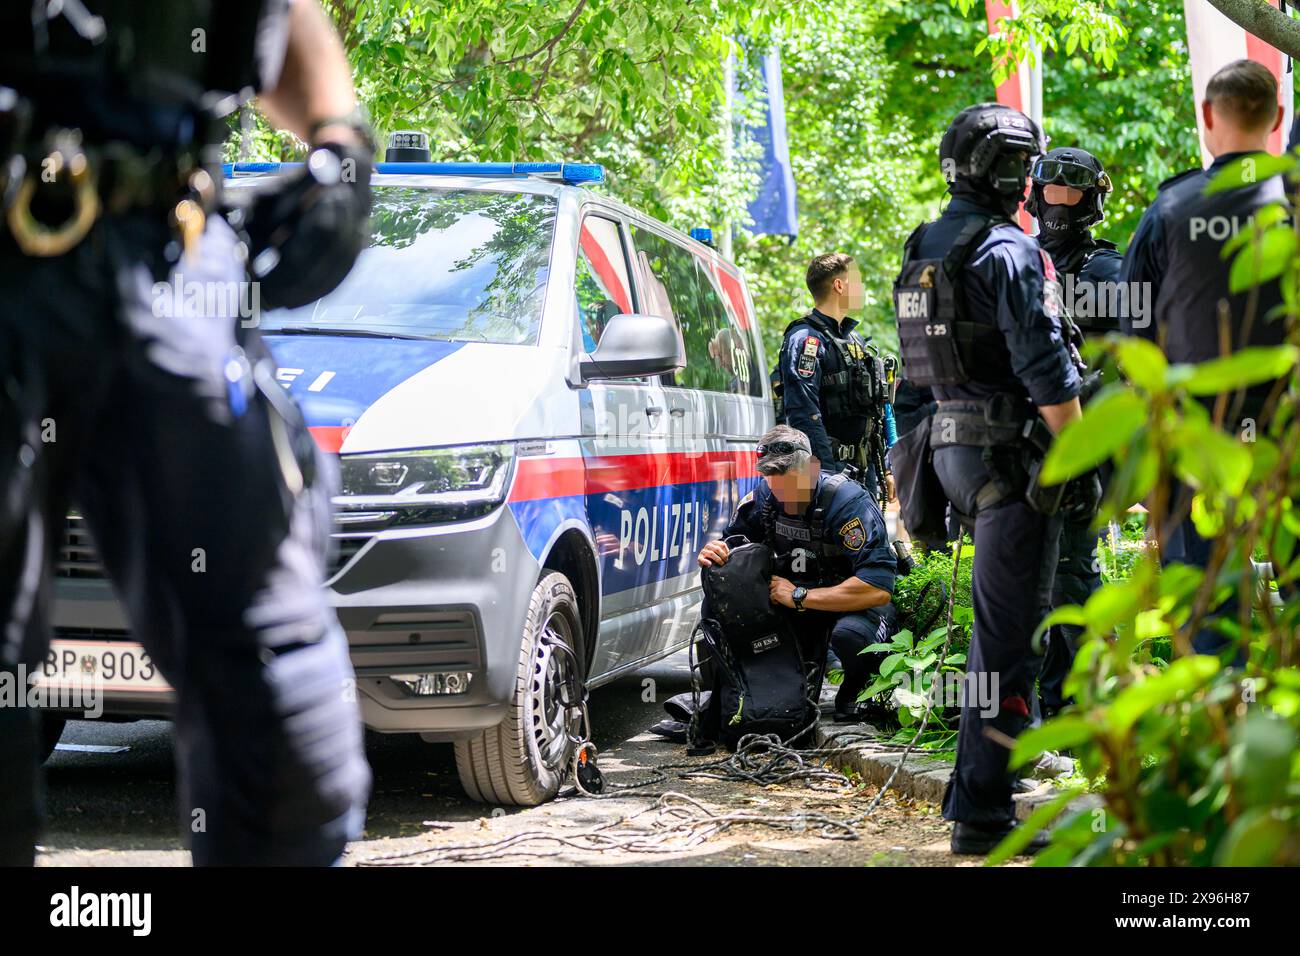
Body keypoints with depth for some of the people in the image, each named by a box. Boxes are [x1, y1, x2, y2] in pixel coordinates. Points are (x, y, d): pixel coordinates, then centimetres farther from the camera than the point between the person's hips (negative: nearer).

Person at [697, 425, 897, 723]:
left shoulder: (848, 502, -27)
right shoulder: (763, 499, -8)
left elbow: (878, 590, -36)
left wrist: (799, 597, -32)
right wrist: (712, 554, -26)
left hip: (857, 603, -5)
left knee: (849, 633, -40)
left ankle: (858, 687, -3)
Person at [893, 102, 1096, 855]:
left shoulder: (923, 251, 14)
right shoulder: (1007, 251, -14)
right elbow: (1046, 366, -20)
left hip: (953, 446, 9)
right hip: (1009, 452, -9)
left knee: (997, 617, 20)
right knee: (1008, 626, -6)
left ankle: (978, 785, 27)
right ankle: (982, 812, -5)